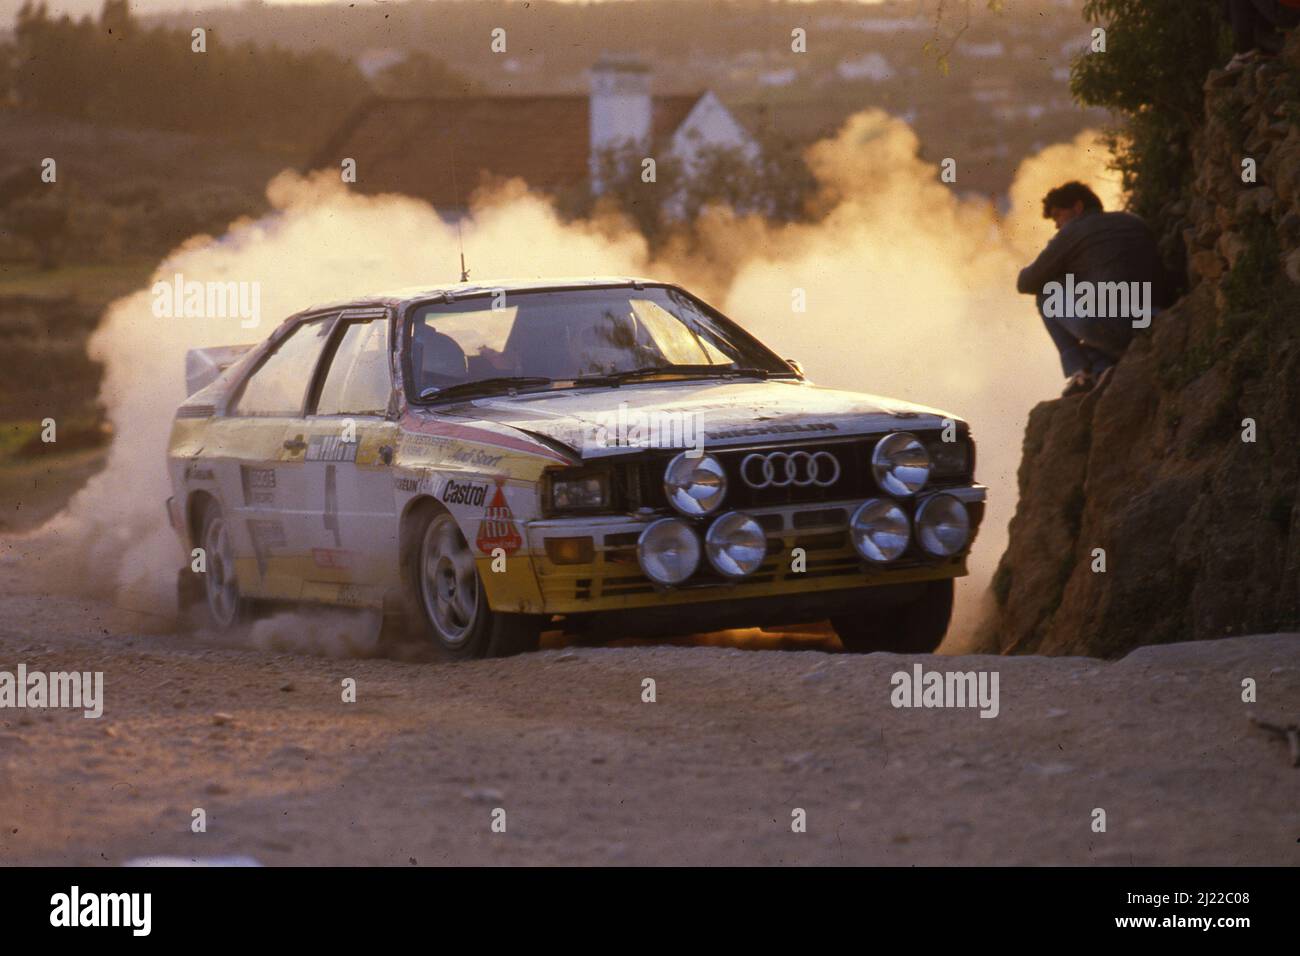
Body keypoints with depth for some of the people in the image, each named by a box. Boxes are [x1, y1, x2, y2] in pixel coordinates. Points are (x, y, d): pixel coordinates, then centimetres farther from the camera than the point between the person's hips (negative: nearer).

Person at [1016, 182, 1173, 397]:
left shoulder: (1073, 232, 5)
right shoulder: (1136, 224, 22)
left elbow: (1025, 284, 10)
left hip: (1110, 326, -7)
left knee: (1046, 295, 16)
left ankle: (1079, 372, 5)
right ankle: (1103, 369, 6)